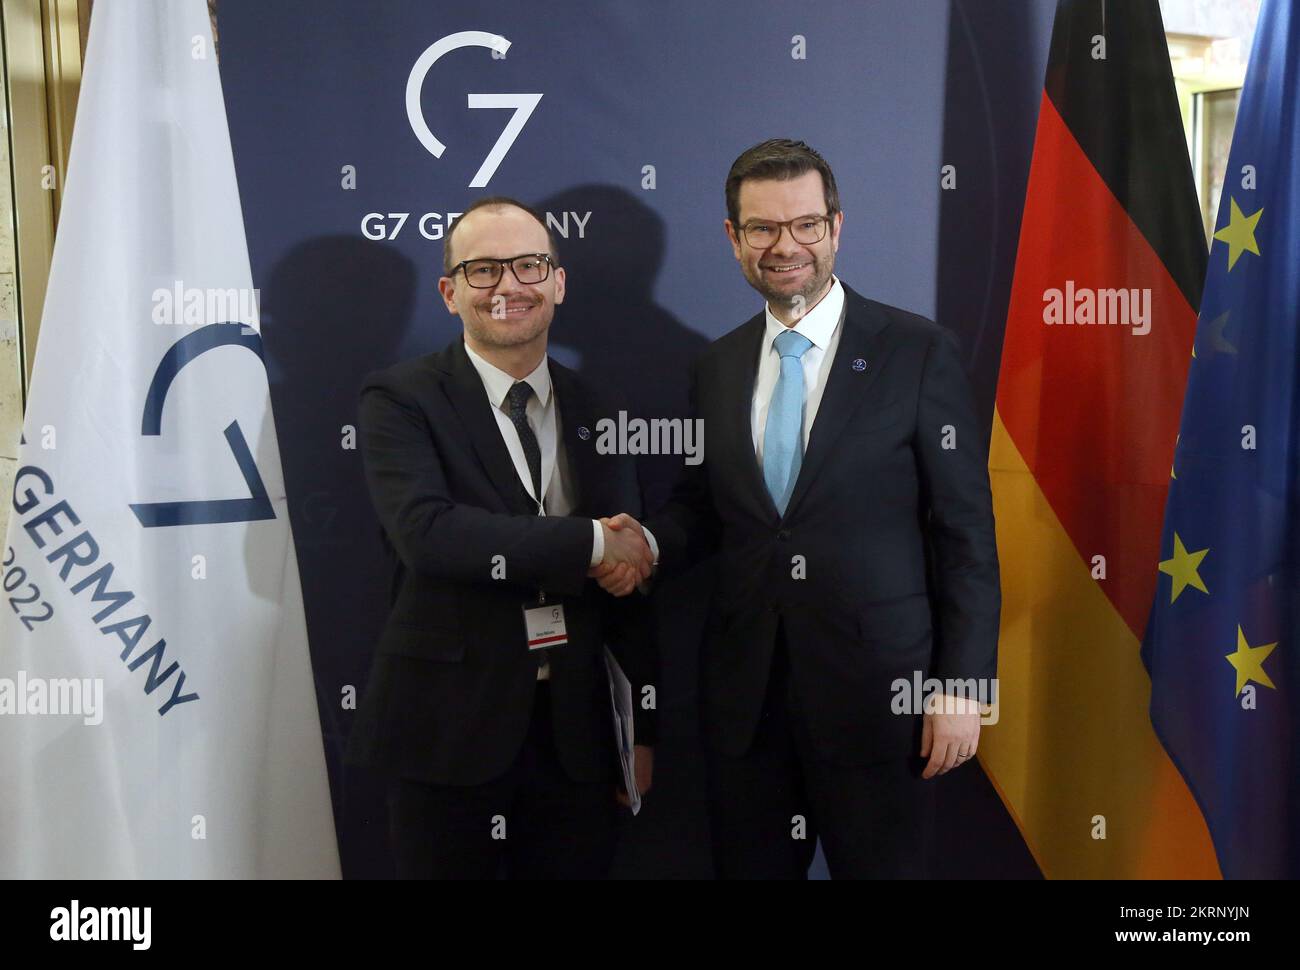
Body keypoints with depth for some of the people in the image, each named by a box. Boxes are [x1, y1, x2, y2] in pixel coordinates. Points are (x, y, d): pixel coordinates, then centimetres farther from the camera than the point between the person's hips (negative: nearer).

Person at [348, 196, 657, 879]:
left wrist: (644, 733, 9)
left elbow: (631, 580, 9)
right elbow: (427, 531, -22)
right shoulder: (400, 399, -4)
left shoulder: (596, 410, 8)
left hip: (577, 737, 4)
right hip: (448, 733, -3)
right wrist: (590, 542, -18)